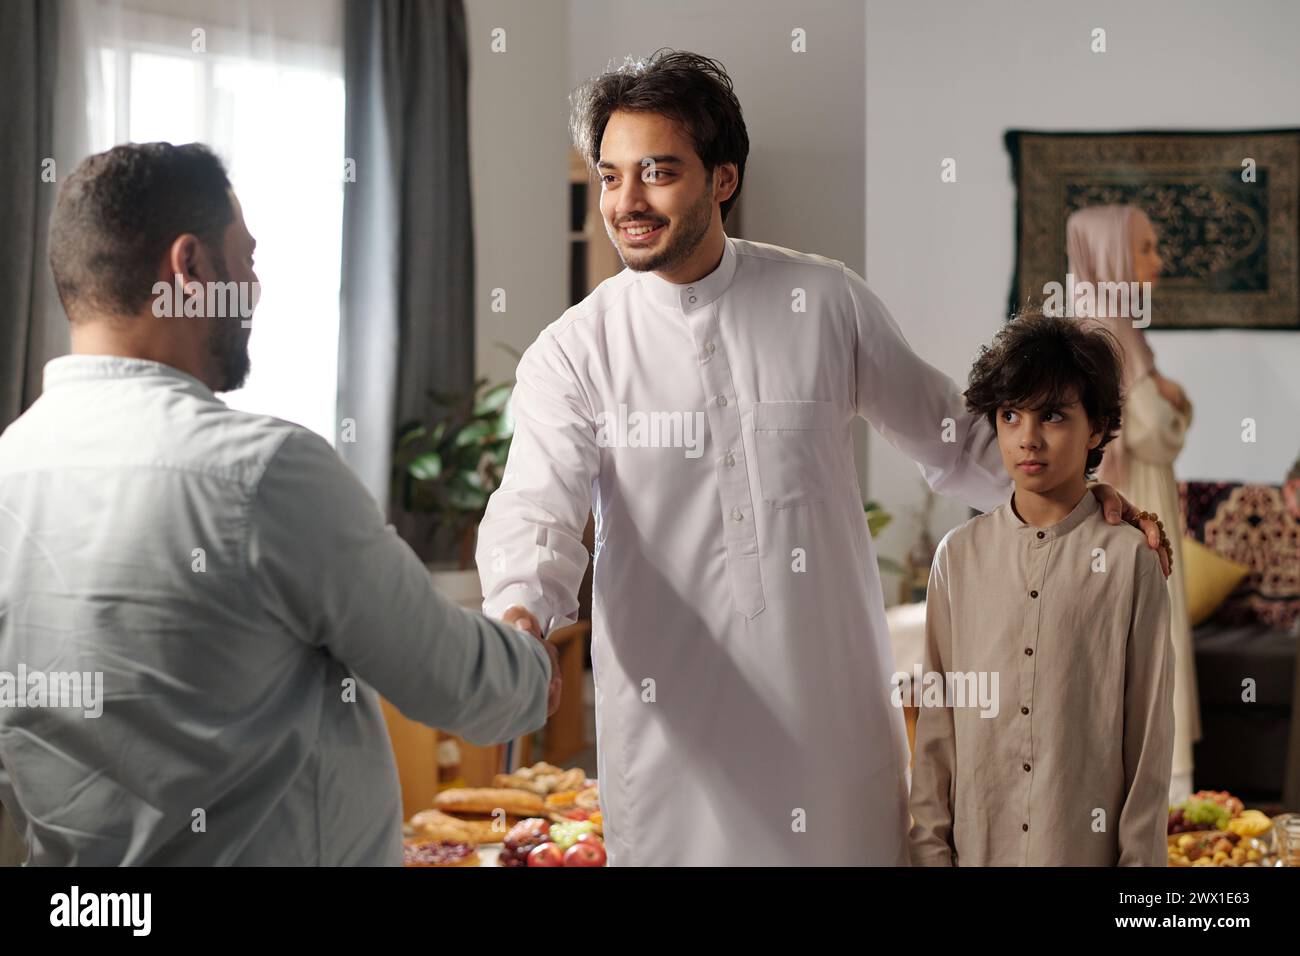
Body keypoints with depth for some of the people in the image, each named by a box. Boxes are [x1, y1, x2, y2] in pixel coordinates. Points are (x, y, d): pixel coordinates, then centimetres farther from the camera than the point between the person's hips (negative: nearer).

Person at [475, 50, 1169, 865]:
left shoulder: (827, 303, 3)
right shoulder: (572, 353, -1)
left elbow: (953, 437, 13)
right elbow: (539, 504, -15)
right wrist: (520, 615, -36)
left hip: (832, 703, 1)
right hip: (671, 717, -1)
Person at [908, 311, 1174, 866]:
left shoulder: (1128, 559, -4)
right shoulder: (959, 555, 3)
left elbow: (1149, 734, -1)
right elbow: (938, 719, 6)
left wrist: (1139, 857, -2)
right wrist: (930, 845, 4)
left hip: (1089, 846, -2)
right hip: (978, 844, 2)